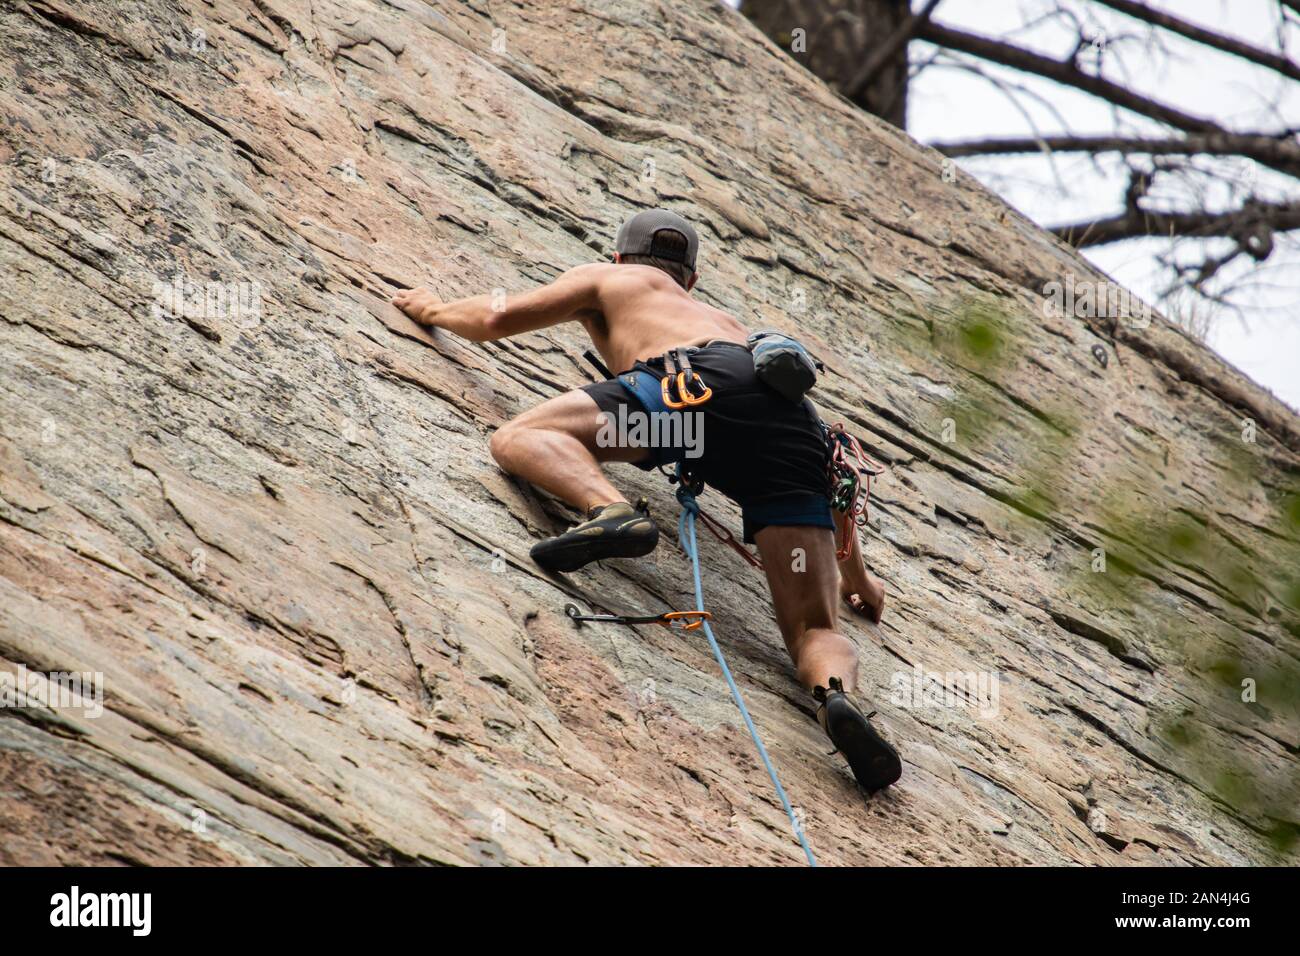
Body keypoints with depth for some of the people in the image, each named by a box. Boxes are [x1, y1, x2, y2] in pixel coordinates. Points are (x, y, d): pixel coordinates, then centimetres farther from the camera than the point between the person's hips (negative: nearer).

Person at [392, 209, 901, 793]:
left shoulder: (611, 279, 35)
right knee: (813, 630, 2)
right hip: (793, 416, 4)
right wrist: (854, 571, 54)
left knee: (522, 436, 1)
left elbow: (497, 318, 29)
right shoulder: (726, 321, 47)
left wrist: (435, 310, 53)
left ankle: (610, 511, -30)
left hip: (702, 382, -4)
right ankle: (836, 693, -34)